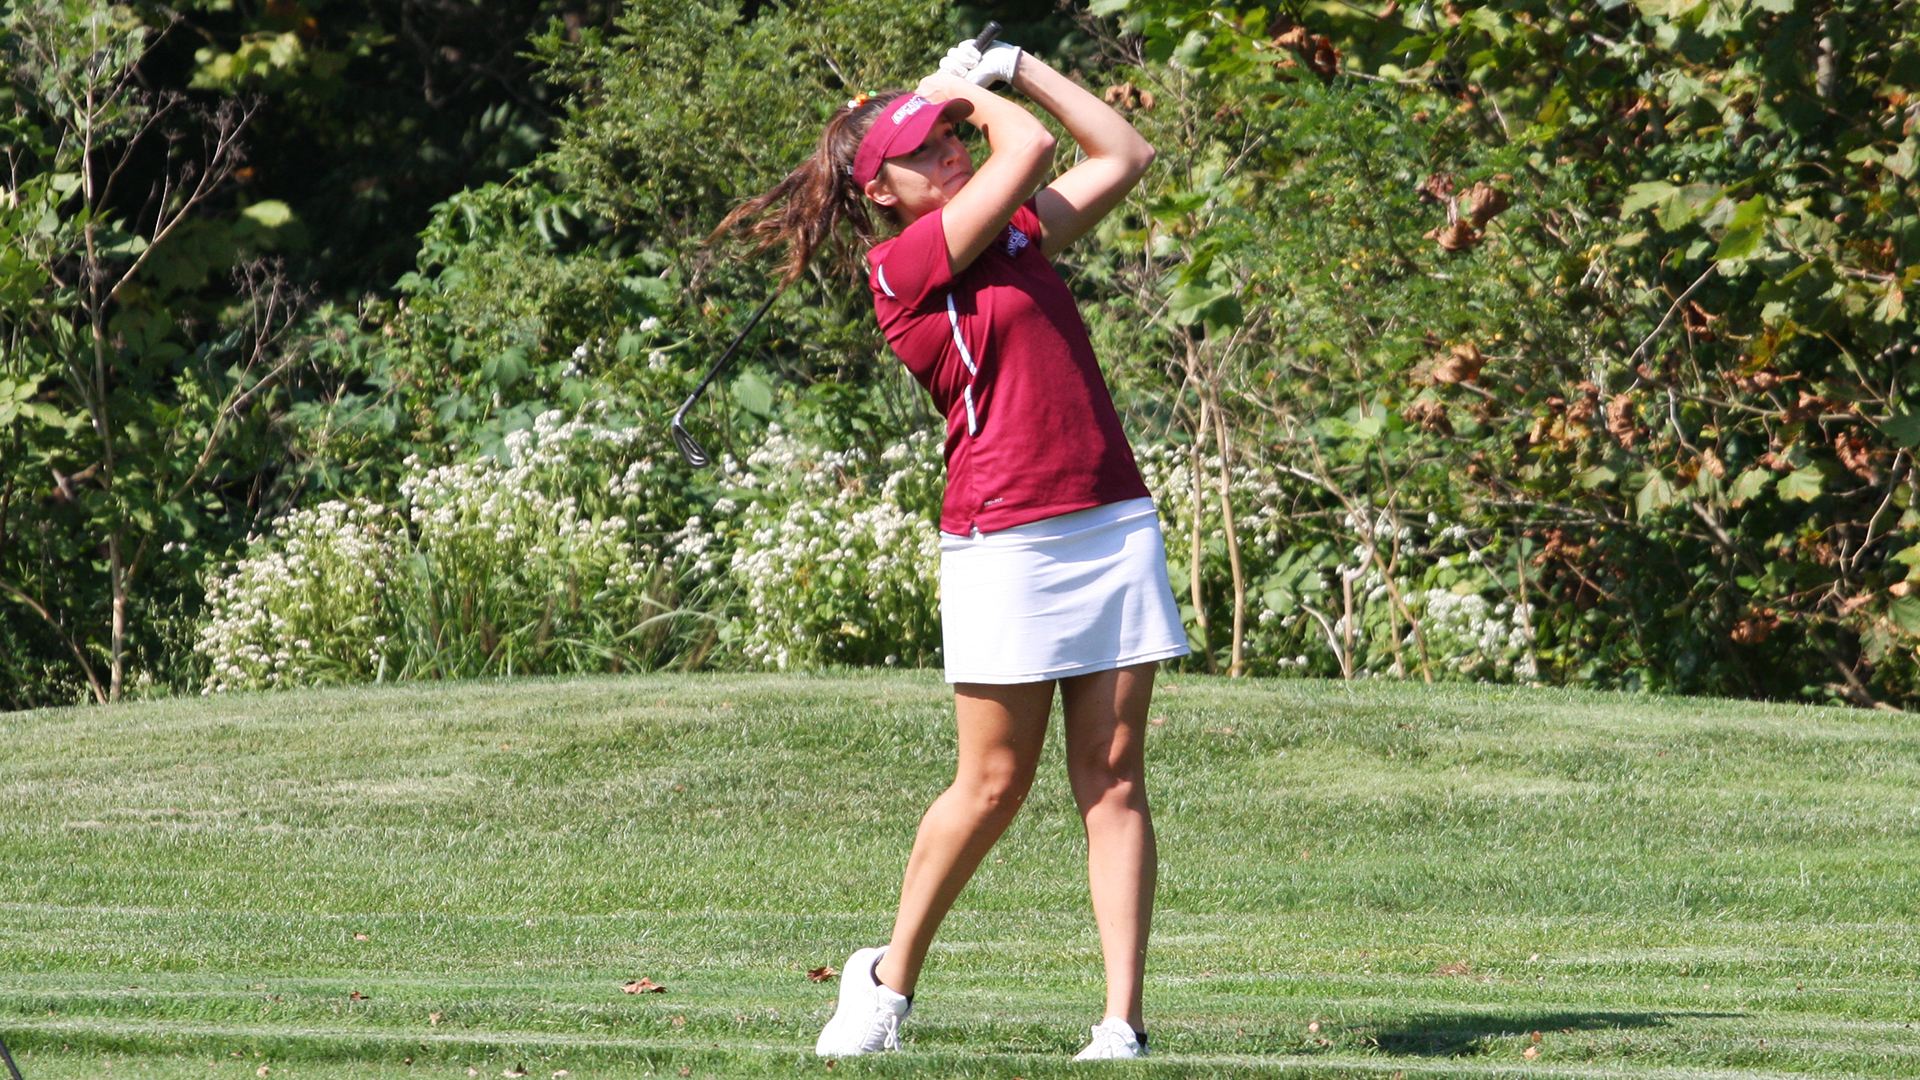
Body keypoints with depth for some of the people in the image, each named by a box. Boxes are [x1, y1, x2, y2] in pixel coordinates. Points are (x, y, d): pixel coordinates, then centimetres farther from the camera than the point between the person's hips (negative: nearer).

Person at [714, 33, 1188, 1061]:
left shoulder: (1017, 231, 15)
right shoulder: (899, 264, -7)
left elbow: (1123, 155, 20)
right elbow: (1032, 147, -12)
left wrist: (1012, 67, 17)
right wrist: (962, 90, 6)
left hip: (1114, 523, 6)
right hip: (1006, 541, -6)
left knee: (1113, 781, 0)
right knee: (993, 785, 1)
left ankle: (1122, 1024, -1)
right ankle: (889, 977, 22)